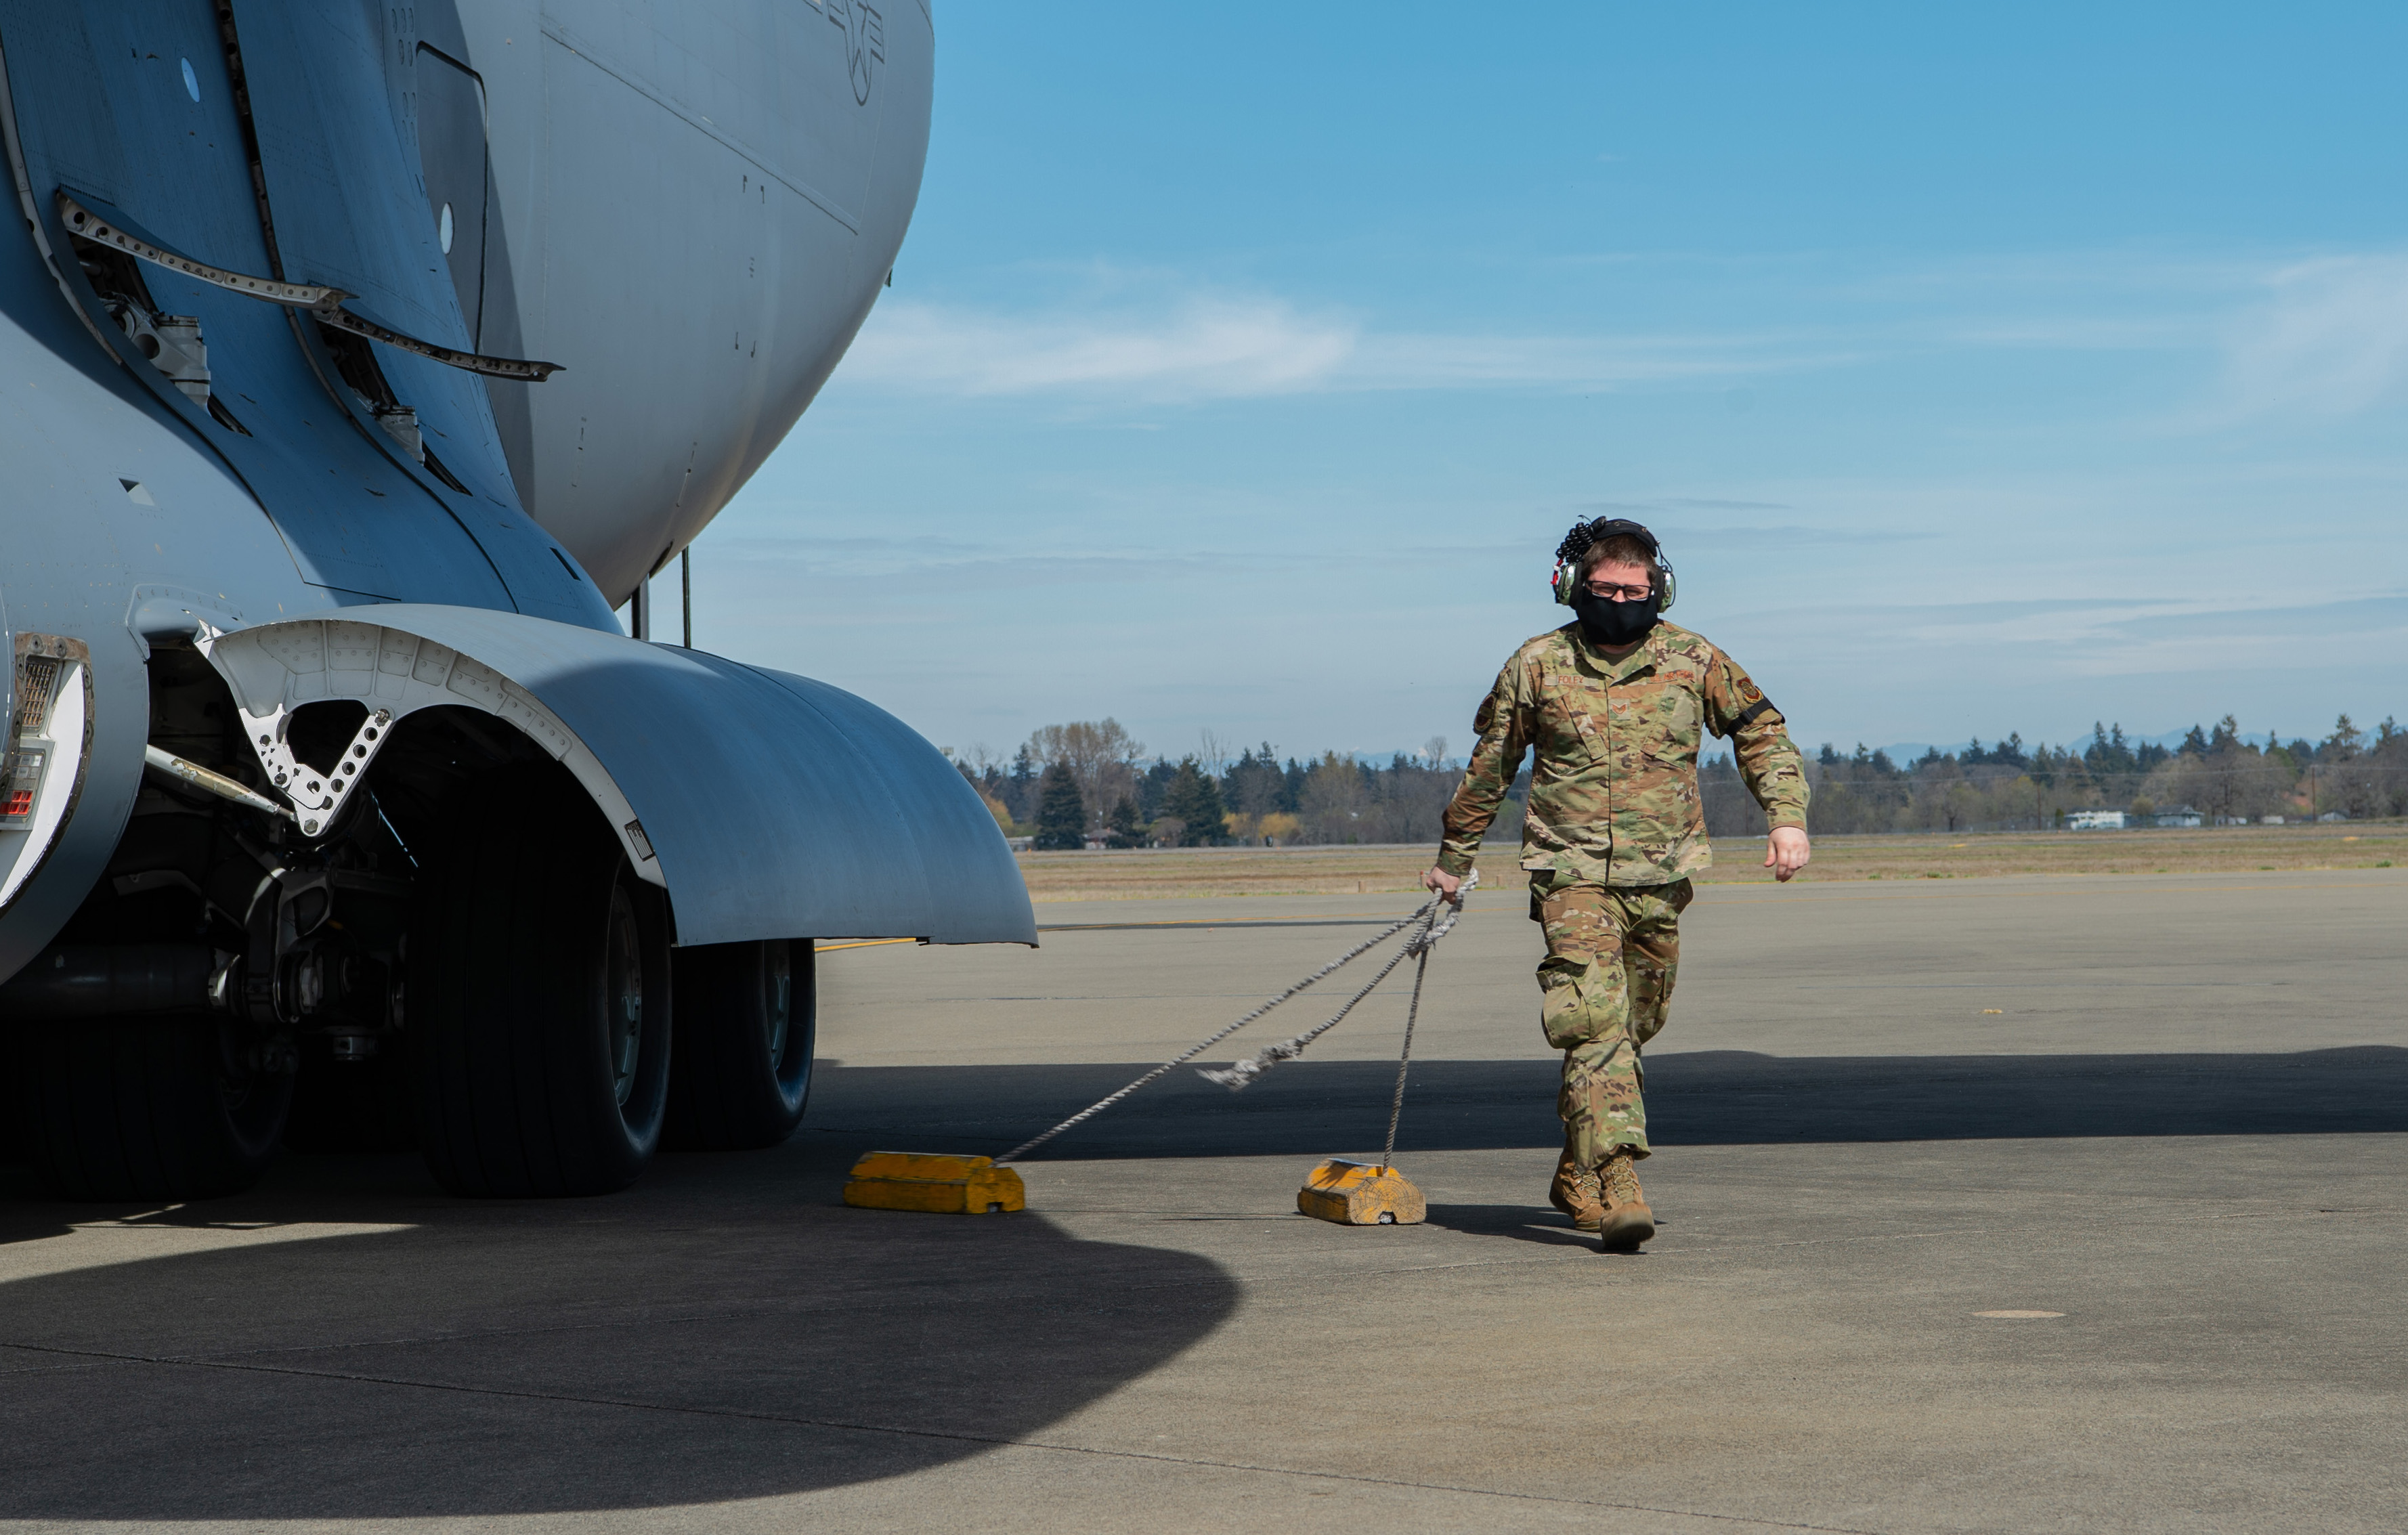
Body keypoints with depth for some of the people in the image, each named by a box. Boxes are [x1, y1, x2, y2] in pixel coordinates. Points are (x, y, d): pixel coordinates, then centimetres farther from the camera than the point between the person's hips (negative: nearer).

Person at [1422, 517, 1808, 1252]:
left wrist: (1786, 816, -3)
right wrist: (1454, 859, 19)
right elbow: (1489, 767, 11)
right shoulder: (1537, 667, -1)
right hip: (1572, 875, -3)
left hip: (1660, 880, 3)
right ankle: (1619, 1187, -24)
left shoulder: (1693, 661, 1)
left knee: (1631, 1029, 12)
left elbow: (1761, 730, 12)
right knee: (1595, 1023, -18)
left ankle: (1577, 1176, 29)